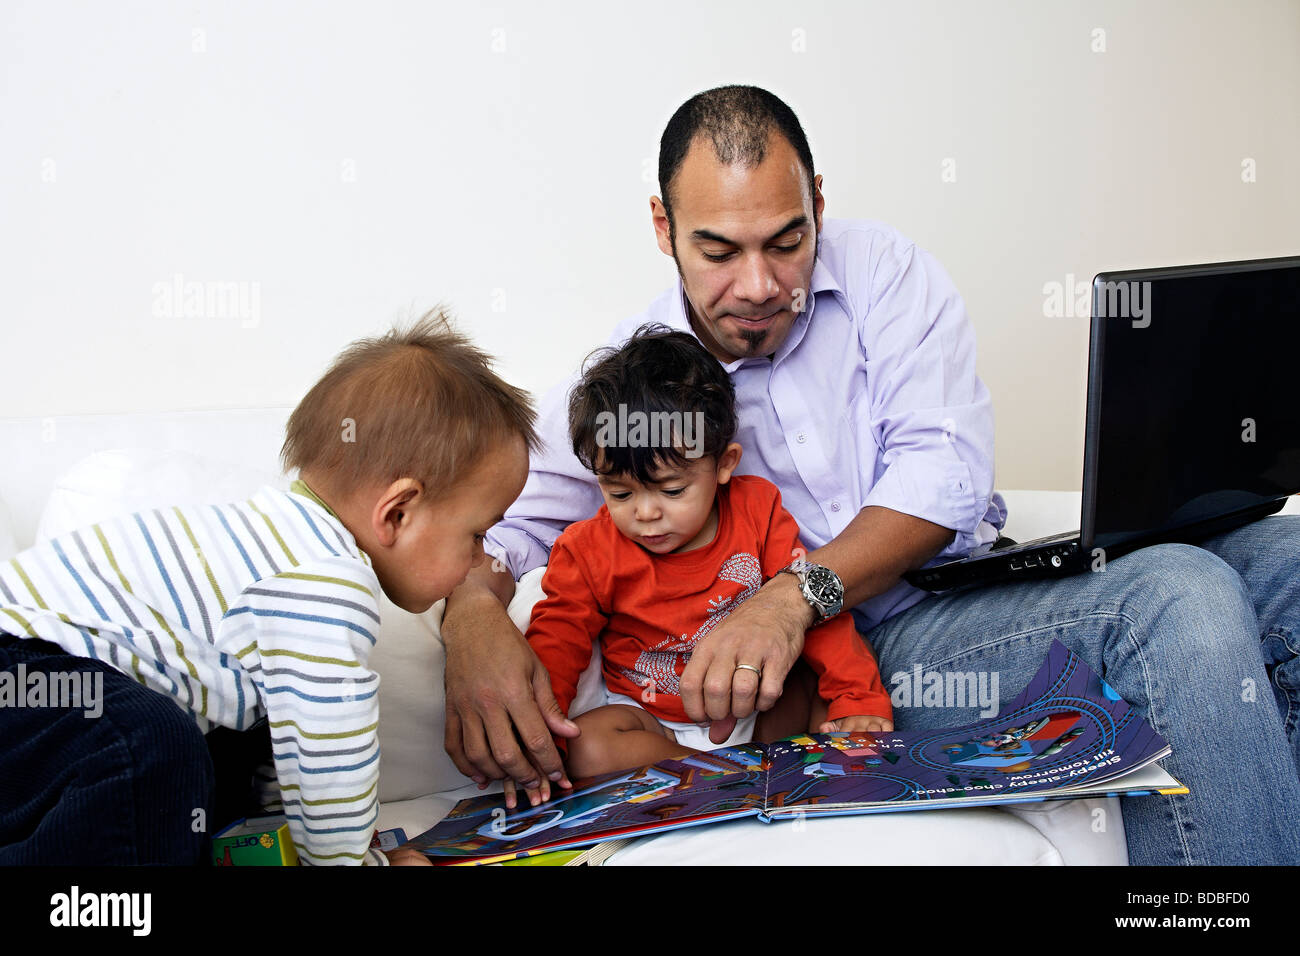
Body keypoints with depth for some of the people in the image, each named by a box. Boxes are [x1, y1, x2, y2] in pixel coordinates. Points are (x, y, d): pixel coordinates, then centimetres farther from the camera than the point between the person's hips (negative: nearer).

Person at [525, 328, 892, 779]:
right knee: (589, 750, -31)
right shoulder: (588, 551, -9)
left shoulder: (757, 510, -7)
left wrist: (860, 702, -15)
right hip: (650, 719, -1)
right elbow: (555, 643, -11)